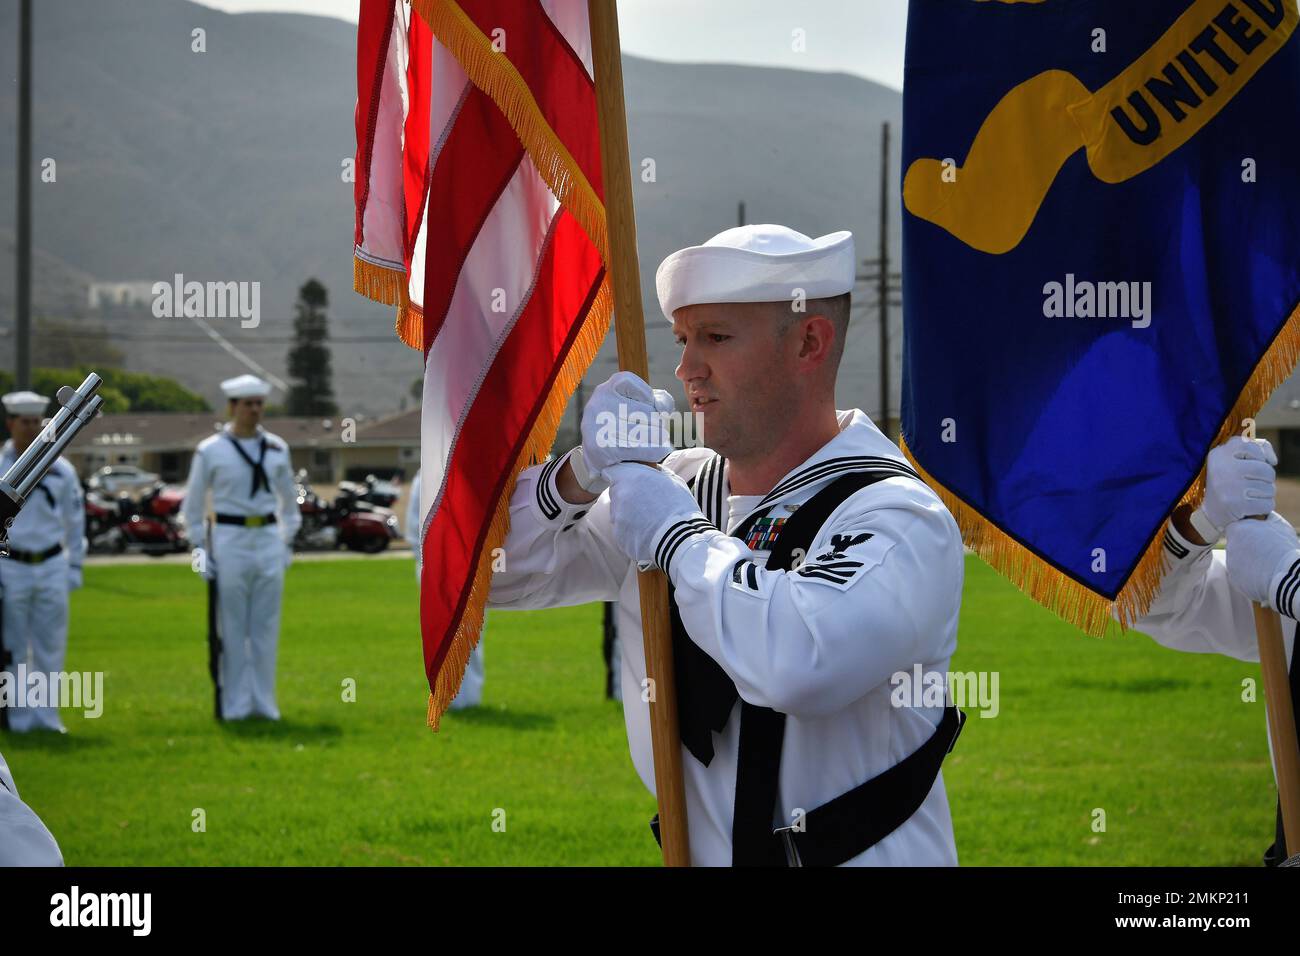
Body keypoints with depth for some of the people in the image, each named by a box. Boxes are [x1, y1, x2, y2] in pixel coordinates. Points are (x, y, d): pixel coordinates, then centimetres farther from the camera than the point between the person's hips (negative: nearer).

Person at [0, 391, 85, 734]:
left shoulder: (61, 470, 5)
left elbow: (75, 521, 13)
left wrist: (74, 566, 9)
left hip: (52, 567, 2)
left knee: (51, 647, 4)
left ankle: (47, 715, 13)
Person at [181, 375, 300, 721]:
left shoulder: (277, 449, 7)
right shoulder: (211, 451, -3)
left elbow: (289, 499, 18)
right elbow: (192, 506, 3)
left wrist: (287, 541, 10)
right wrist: (201, 550, -3)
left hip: (269, 543, 3)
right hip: (229, 543, -3)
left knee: (266, 628, 5)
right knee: (232, 628, 0)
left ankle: (264, 704, 12)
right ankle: (234, 705, 6)